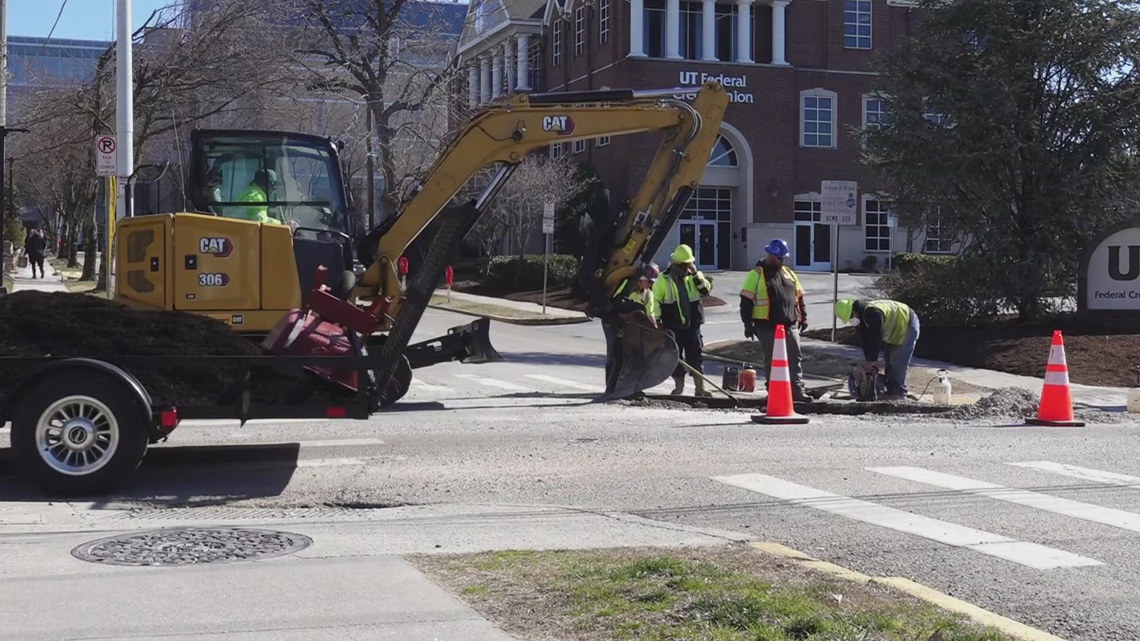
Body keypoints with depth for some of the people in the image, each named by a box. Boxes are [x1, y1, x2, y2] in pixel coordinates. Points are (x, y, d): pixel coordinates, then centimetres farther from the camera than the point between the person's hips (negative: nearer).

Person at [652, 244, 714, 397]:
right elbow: (655, 301, -1)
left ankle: (700, 388, 4)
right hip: (673, 327, -1)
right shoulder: (663, 280, -2)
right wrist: (657, 321, -7)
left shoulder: (694, 276, 6)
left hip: (692, 325, 1)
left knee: (696, 357, 0)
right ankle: (679, 385, 19)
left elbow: (706, 290, -8)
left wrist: (696, 275, -16)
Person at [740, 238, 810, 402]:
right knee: (771, 360, 1)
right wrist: (748, 324, -9)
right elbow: (746, 301, -6)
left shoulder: (788, 272, 15)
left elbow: (799, 297, 22)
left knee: (795, 358, 1)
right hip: (767, 327, -5)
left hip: (789, 325, 5)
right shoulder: (757, 274, -4)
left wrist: (803, 317, 16)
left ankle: (798, 391, 3)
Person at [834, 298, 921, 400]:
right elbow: (864, 339, -2)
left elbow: (876, 339, -32)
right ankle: (890, 391, 16)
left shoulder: (873, 313, -36)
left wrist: (871, 361, -25)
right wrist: (868, 361, -7)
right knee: (888, 361, 11)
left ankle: (898, 393, -10)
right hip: (893, 331, 10)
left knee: (898, 363, -14)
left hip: (907, 325, -10)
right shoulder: (860, 318, -5)